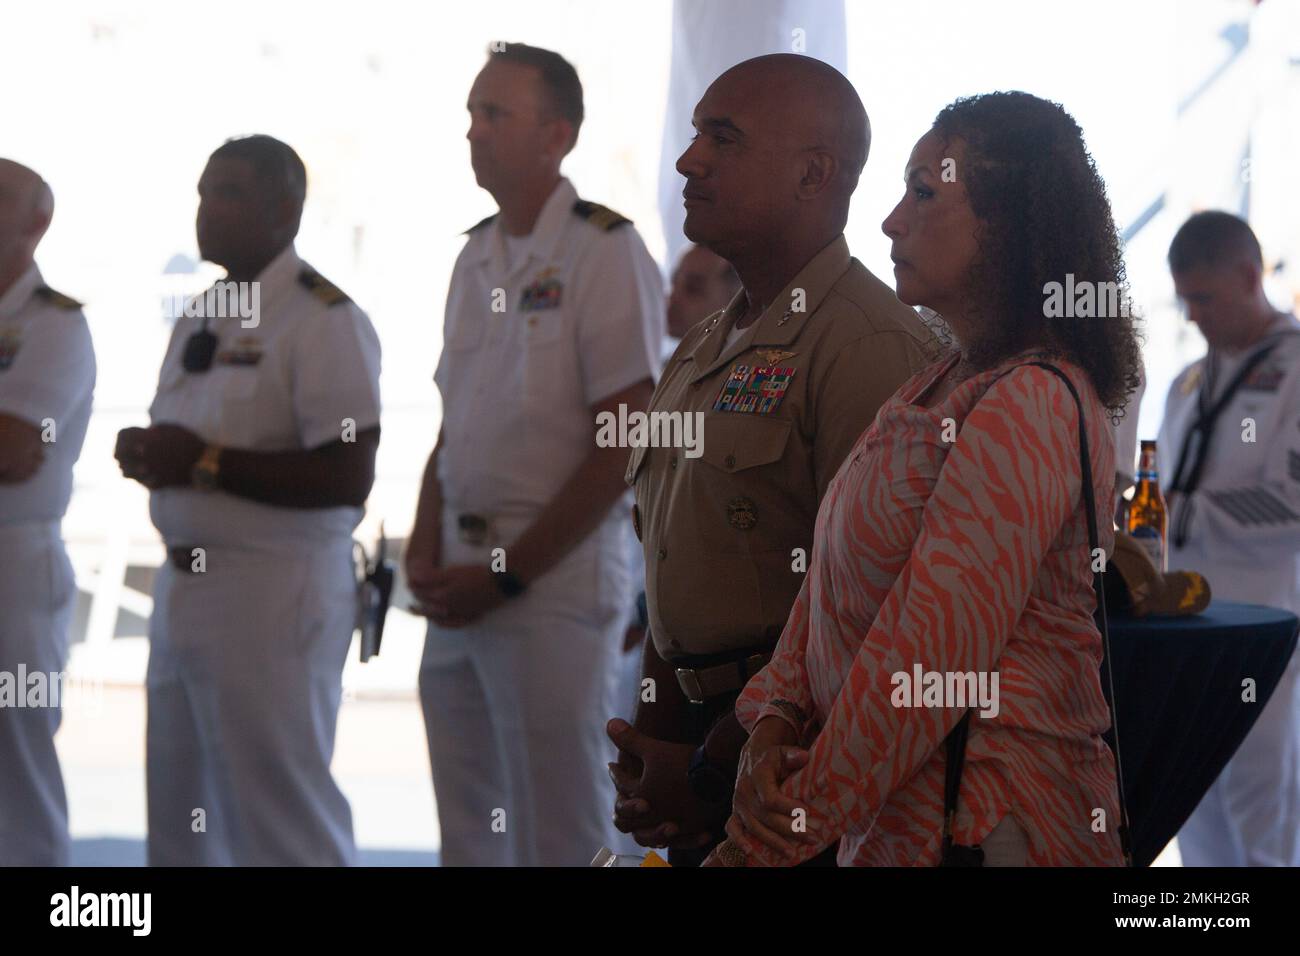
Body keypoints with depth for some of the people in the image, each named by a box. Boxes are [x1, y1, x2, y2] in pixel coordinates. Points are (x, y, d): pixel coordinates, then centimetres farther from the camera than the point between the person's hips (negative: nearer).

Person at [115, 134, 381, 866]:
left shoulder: (324, 320, -12)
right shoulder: (201, 317, 16)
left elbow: (347, 477, -20)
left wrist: (205, 463, -20)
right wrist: (146, 453, 0)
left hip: (274, 593, -9)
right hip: (184, 583, 9)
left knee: (284, 823, -4)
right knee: (182, 819, 14)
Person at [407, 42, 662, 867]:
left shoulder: (605, 252, -9)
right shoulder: (477, 256, 14)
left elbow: (621, 448, -13)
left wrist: (505, 577, -13)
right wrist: (425, 551, 4)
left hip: (556, 581, -7)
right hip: (463, 581, 7)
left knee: (558, 831, -3)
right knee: (468, 828, 11)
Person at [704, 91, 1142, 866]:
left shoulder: (1032, 407, -19)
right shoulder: (932, 392, 13)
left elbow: (934, 645, -23)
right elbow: (832, 579, 10)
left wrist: (779, 835, -19)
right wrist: (775, 720, -7)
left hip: (981, 827, -9)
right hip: (887, 819, 9)